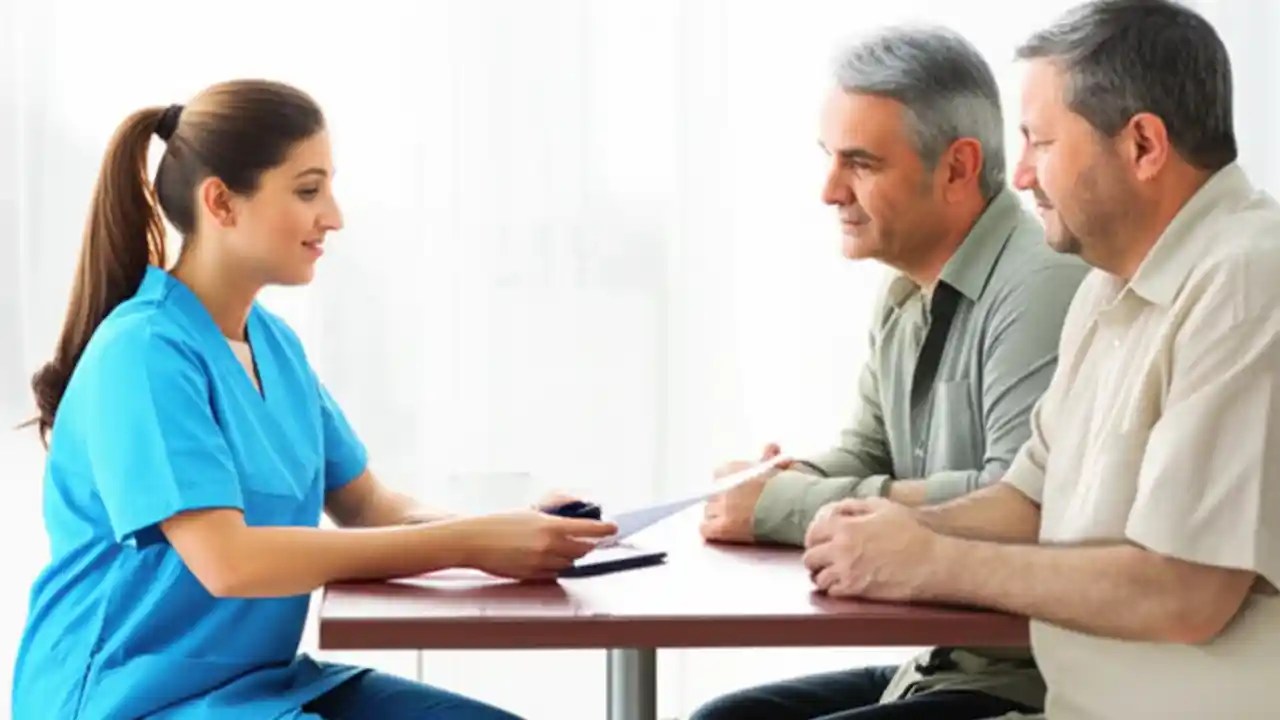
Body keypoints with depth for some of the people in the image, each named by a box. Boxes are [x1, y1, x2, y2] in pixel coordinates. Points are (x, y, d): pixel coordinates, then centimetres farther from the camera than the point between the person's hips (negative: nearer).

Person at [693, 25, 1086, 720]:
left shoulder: (1041, 287, -19)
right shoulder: (905, 295, 11)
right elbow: (867, 459, 19)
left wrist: (786, 505, -21)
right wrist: (786, 478, -6)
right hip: (936, 661, 9)